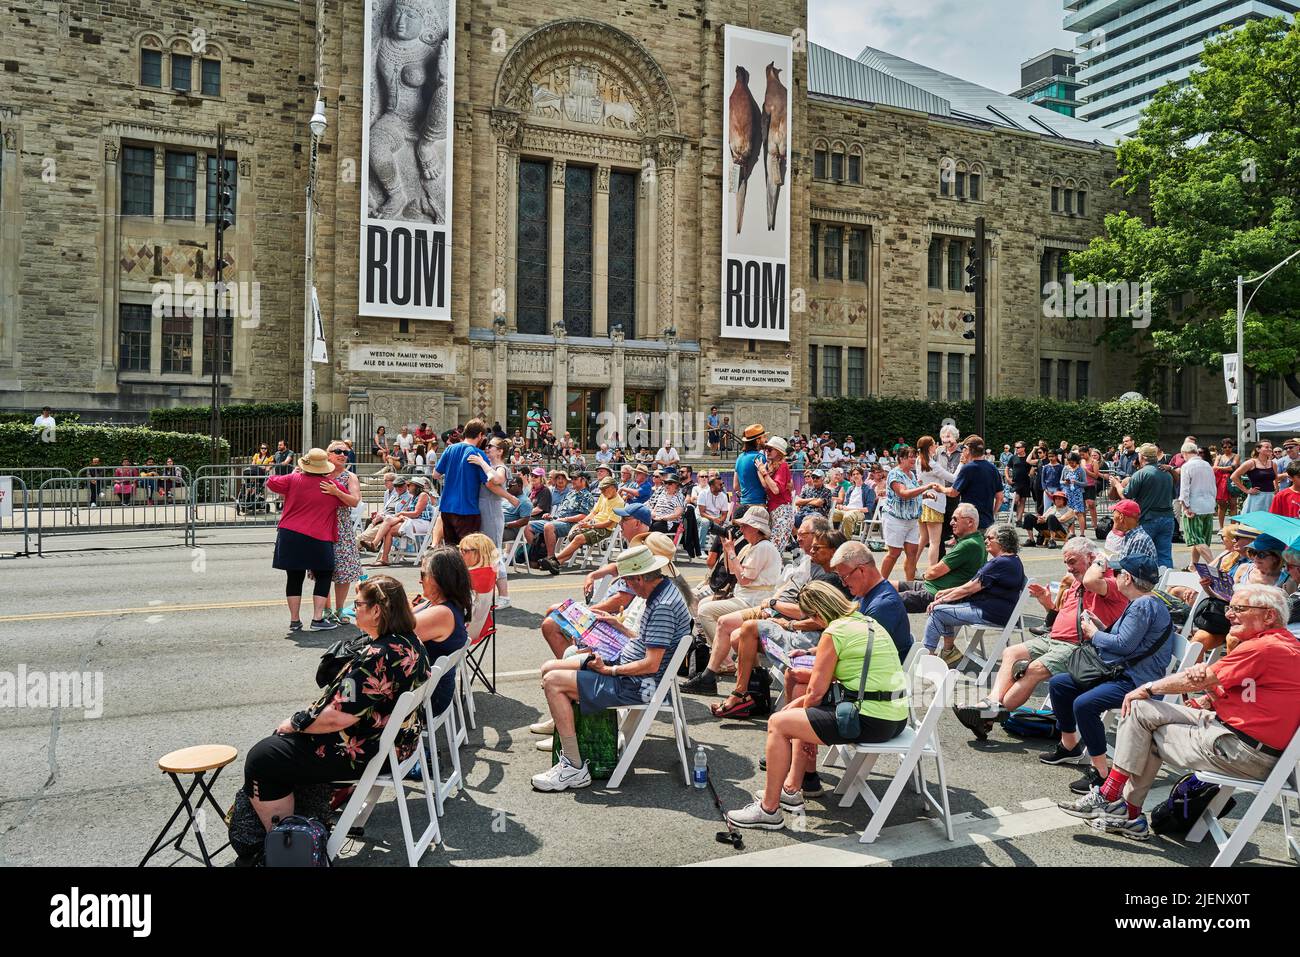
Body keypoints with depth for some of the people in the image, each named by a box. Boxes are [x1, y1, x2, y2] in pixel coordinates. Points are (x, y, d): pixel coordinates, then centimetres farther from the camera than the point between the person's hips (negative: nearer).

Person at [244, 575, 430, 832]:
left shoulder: (377, 656, -29)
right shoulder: (410, 641, 3)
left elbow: (338, 717, -27)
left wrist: (295, 723, -10)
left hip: (365, 753, -11)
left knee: (261, 759, 2)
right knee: (282, 738, 25)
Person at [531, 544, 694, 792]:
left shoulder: (662, 607, -24)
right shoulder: (663, 589, 8)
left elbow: (651, 664, -26)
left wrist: (610, 670, -16)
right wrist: (618, 625, 13)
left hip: (637, 684, -11)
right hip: (624, 662, 11)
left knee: (553, 682, -18)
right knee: (549, 668, 8)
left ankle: (575, 768, -12)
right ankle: (564, 734, 17)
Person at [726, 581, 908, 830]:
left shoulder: (834, 632, -14)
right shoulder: (867, 622, 14)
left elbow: (817, 690, -10)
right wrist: (801, 702, 16)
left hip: (871, 722, -10)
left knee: (778, 723, -1)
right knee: (800, 713, 26)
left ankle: (769, 809, 5)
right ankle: (791, 789, 31)